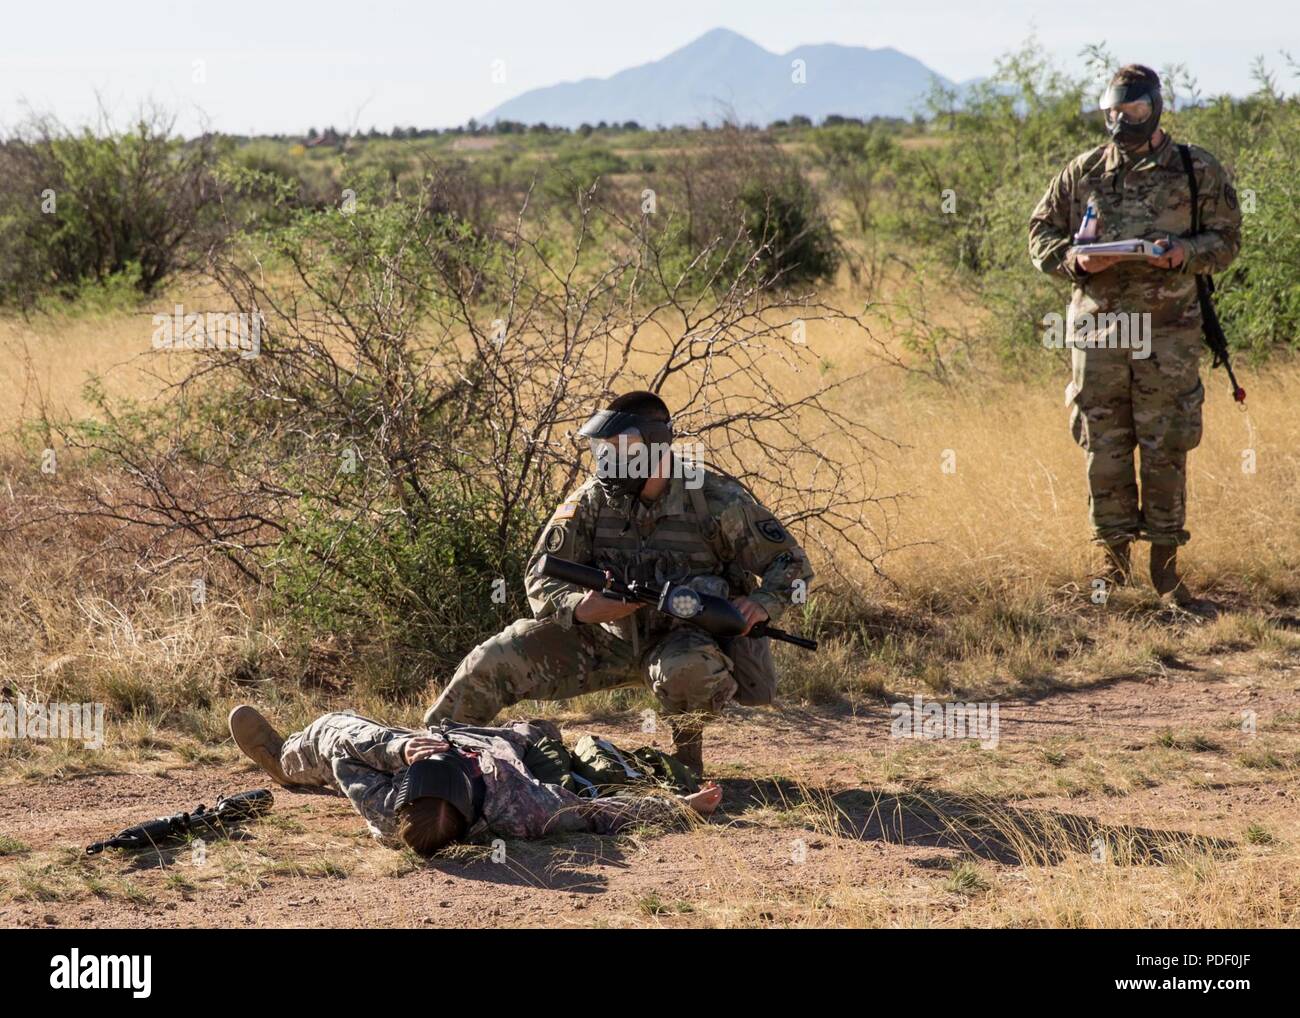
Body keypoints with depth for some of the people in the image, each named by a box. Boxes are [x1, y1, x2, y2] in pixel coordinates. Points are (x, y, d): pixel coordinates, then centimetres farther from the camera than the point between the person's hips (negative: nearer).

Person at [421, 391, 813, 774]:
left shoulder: (718, 502, -14)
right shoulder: (592, 501, -6)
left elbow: (793, 564, -5)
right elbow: (542, 580, -5)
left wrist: (761, 603, -27)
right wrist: (580, 608, -28)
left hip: (689, 639, -3)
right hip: (611, 638, 3)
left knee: (687, 670, -41)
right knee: (497, 661, -12)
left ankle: (686, 753, -9)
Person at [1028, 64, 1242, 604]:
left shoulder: (1197, 170, 4)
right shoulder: (1082, 173, 8)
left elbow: (1225, 239, 5)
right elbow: (1041, 235, 11)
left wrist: (1184, 252, -15)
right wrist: (1075, 259, -9)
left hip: (1168, 331, -2)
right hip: (1098, 328, 2)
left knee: (1166, 448, 0)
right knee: (1104, 448, 4)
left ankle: (1165, 558, 9)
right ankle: (1112, 556, 15)